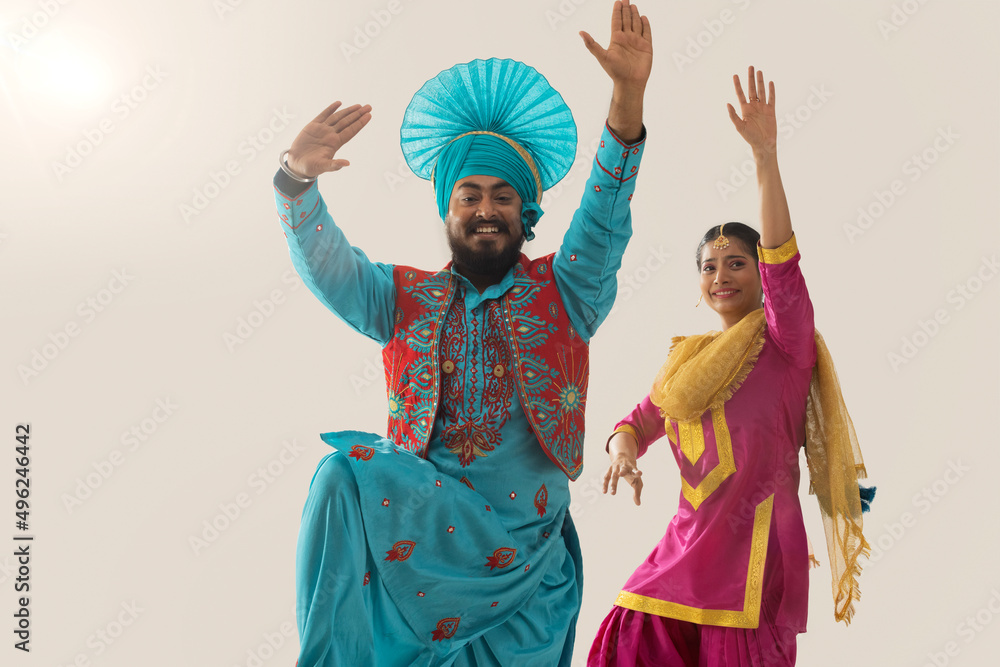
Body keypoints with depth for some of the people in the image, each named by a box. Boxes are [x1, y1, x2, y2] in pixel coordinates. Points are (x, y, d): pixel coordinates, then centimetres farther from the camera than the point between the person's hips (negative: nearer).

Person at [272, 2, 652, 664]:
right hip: (419, 521, 1)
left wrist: (629, 95, -24)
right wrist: (298, 180, -24)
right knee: (345, 478, -23)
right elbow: (328, 264, -4)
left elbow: (606, 220, -10)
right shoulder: (407, 299, 10)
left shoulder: (562, 293, 5)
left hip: (526, 549, 0)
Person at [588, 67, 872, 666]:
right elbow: (642, 418, 16)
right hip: (690, 539, 5)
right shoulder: (686, 358, 16)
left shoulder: (785, 341, -2)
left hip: (756, 539, -5)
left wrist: (767, 156, -26)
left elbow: (782, 263, -17)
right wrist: (624, 447, -9)